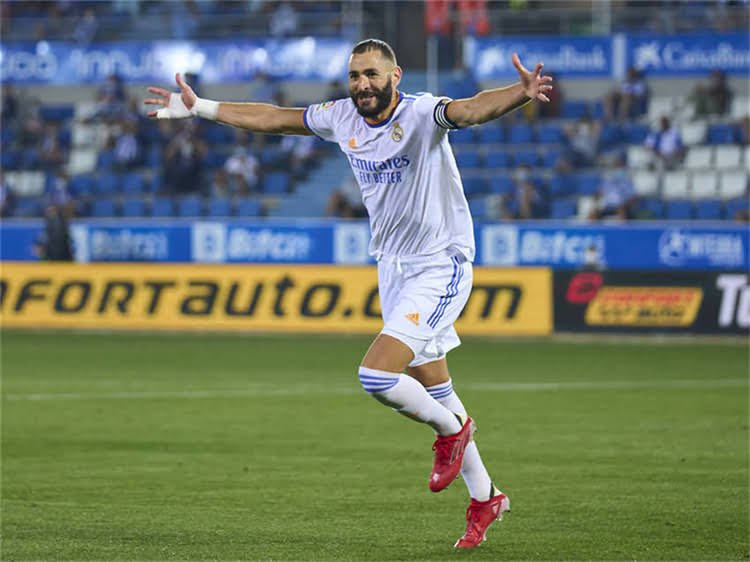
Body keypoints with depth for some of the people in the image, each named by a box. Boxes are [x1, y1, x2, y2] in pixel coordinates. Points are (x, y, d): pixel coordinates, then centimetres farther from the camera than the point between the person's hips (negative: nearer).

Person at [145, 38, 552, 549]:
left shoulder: (419, 114, -20)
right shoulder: (342, 118, 0)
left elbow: (472, 109, -39)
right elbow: (274, 119, 13)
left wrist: (522, 94, -60)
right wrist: (199, 108, 16)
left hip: (441, 267, -8)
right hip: (393, 267, 8)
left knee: (376, 375, -20)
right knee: (431, 390, 13)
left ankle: (451, 429, 8)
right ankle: (484, 497, 27)